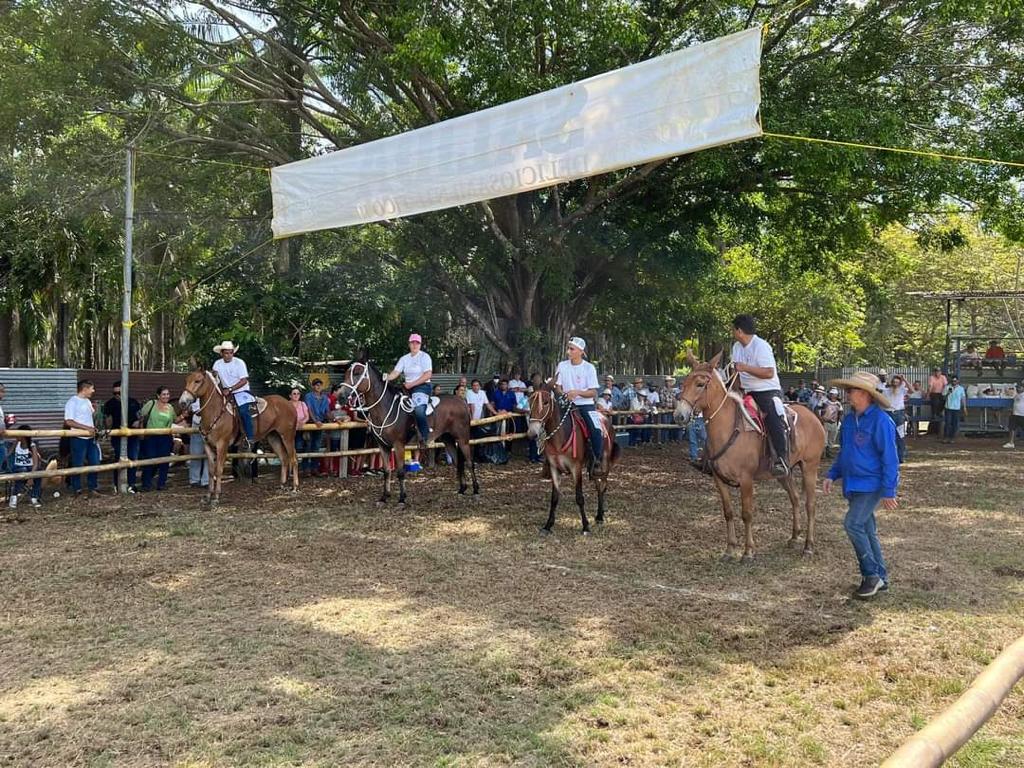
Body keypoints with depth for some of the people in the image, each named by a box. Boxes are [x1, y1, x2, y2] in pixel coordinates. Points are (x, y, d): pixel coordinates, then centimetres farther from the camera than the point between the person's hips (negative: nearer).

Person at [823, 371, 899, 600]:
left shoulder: (880, 420, -16)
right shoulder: (849, 419, 8)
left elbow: (889, 458, -16)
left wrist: (888, 491, -17)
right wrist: (832, 475, 11)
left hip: (872, 485, -8)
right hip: (854, 485, 8)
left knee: (853, 524, -16)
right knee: (867, 530, 12)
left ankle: (872, 575, -3)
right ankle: (880, 580, 22)